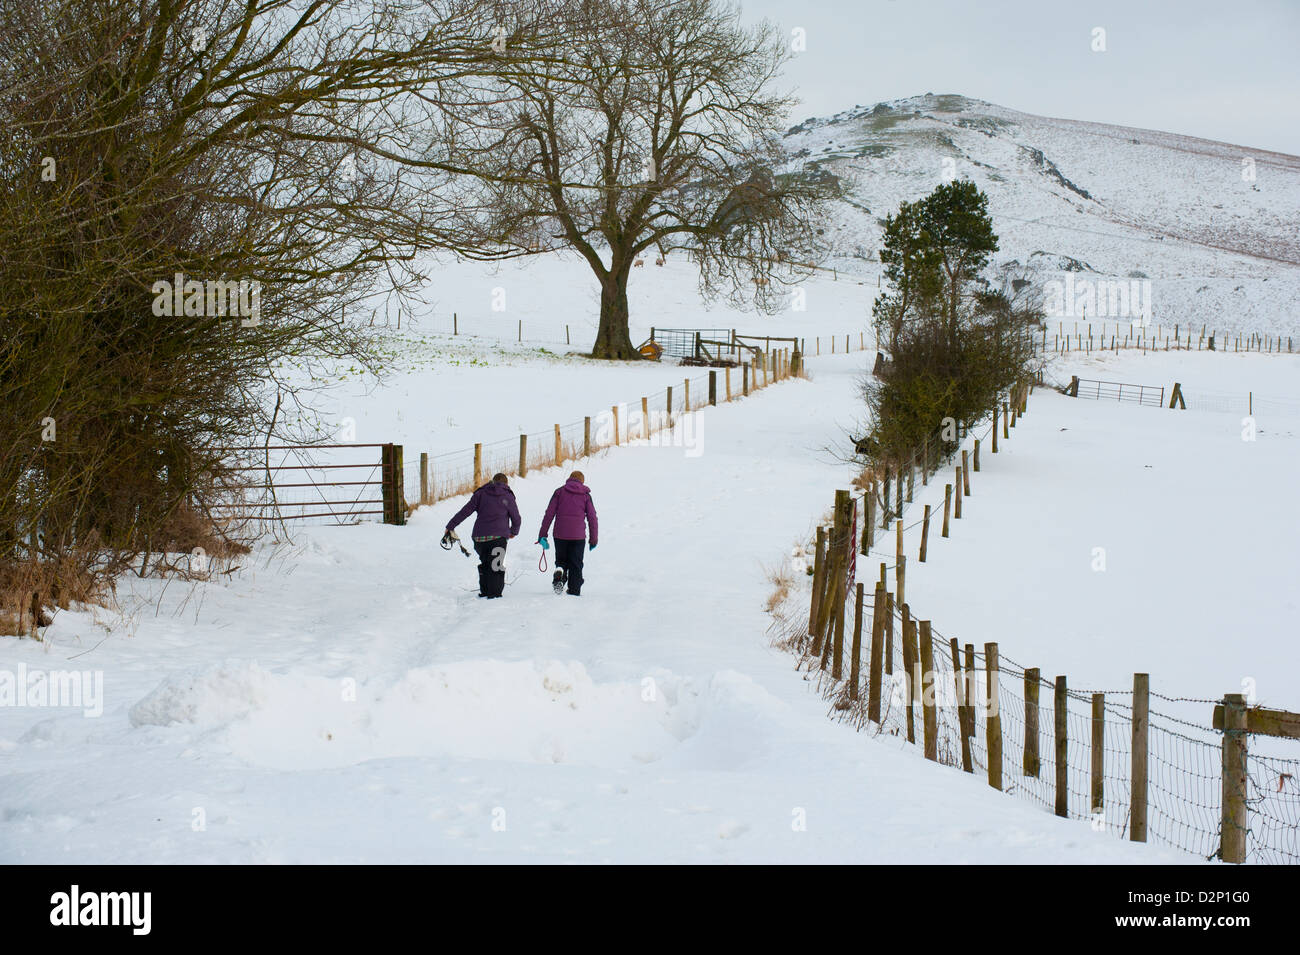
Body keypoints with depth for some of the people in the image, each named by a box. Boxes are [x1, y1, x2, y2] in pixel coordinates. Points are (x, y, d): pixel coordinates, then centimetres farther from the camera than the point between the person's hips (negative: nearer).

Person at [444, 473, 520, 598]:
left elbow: (464, 512, 6)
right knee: (496, 565, -1)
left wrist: (450, 527, 9)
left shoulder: (480, 494, 10)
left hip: (479, 536, 3)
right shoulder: (508, 496, 5)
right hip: (498, 536, -3)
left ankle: (484, 591, 22)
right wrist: (513, 531, 29)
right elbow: (516, 518, 10)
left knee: (485, 563, 19)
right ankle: (494, 592, -11)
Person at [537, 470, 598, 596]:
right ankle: (574, 592, 5)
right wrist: (593, 539, 11)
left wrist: (542, 535, 1)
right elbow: (592, 518, 3)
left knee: (561, 560, 16)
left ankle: (559, 574, -16)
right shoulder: (586, 495, 5)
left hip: (560, 535, 0)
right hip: (578, 536, 0)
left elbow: (549, 514, 0)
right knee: (576, 565, 9)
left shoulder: (559, 492, 5)